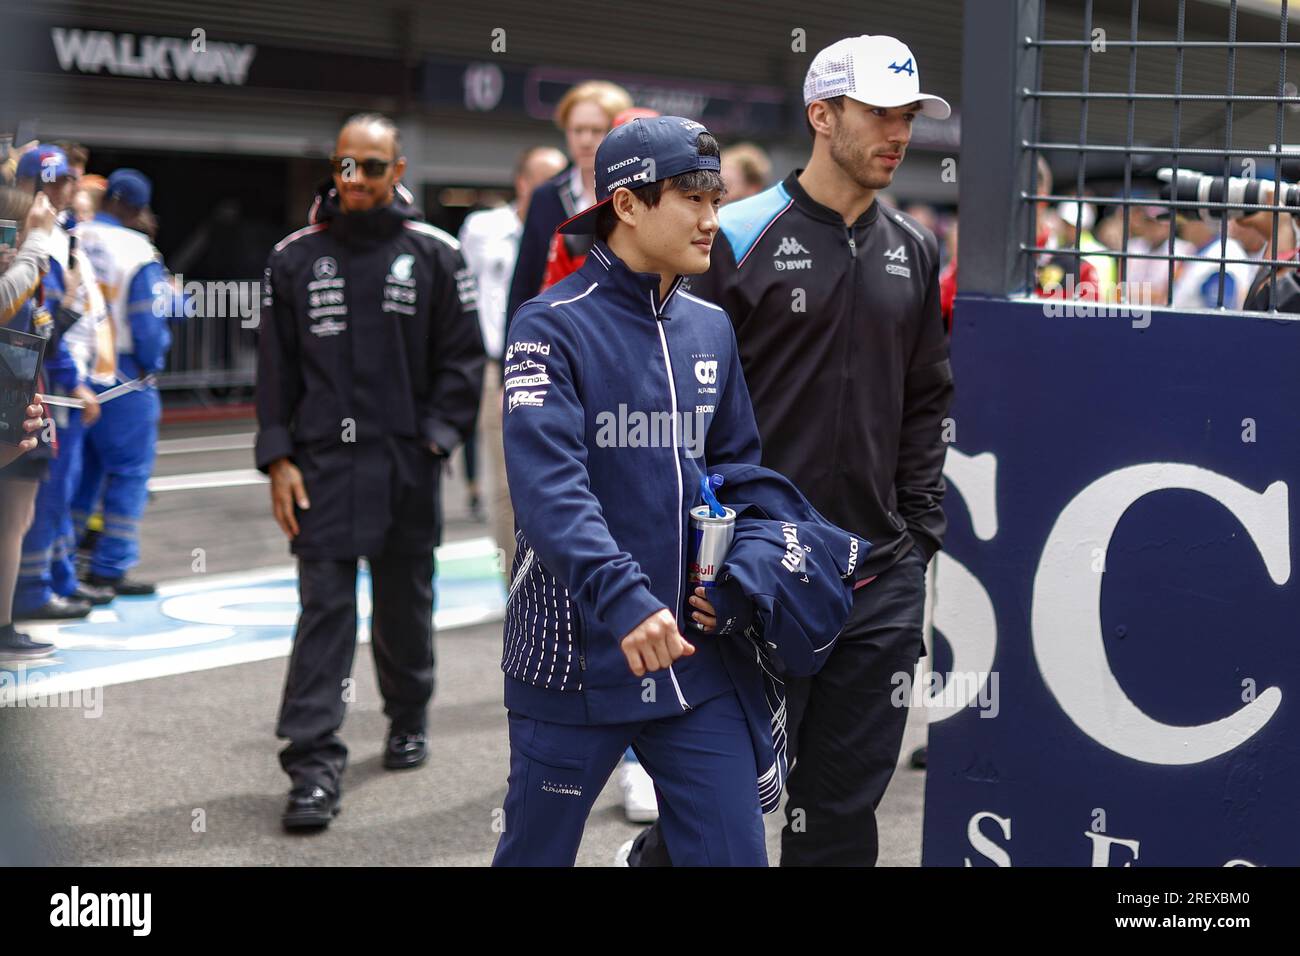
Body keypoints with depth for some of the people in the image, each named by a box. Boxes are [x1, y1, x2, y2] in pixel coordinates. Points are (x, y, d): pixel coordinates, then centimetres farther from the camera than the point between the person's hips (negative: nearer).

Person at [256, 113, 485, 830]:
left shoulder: (434, 255, 3)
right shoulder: (295, 258, 7)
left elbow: (462, 360, 3)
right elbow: (276, 366, 8)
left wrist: (434, 440, -7)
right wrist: (278, 458, 0)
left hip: (406, 462, 0)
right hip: (321, 461, 0)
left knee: (405, 602, 13)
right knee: (324, 605, -6)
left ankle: (408, 719, 34)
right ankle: (314, 762, -8)